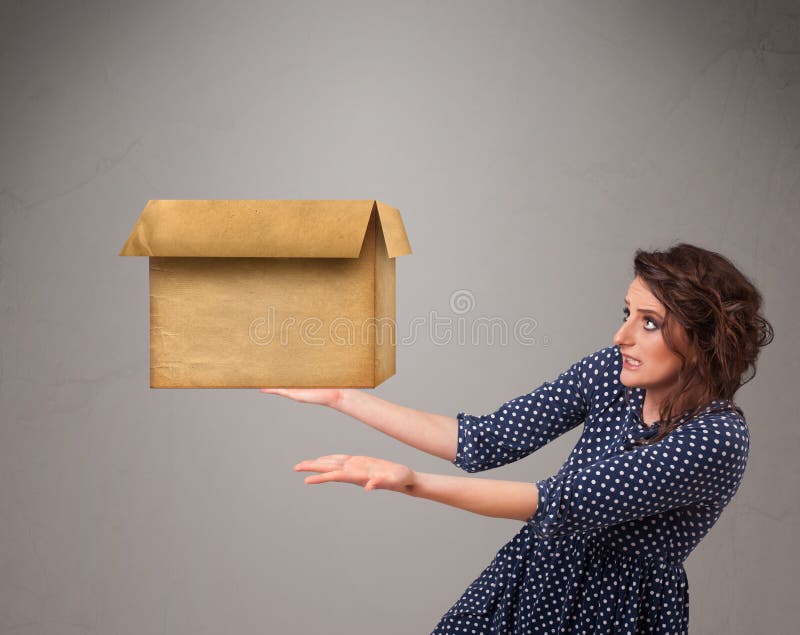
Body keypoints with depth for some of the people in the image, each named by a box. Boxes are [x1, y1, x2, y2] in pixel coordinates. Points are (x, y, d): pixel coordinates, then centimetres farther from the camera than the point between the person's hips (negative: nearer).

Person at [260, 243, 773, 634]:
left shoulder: (717, 440, -24)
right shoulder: (609, 372, -6)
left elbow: (565, 504, -29)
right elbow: (487, 441, -6)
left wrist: (413, 483, -37)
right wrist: (341, 396, -8)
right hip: (538, 578, 5)